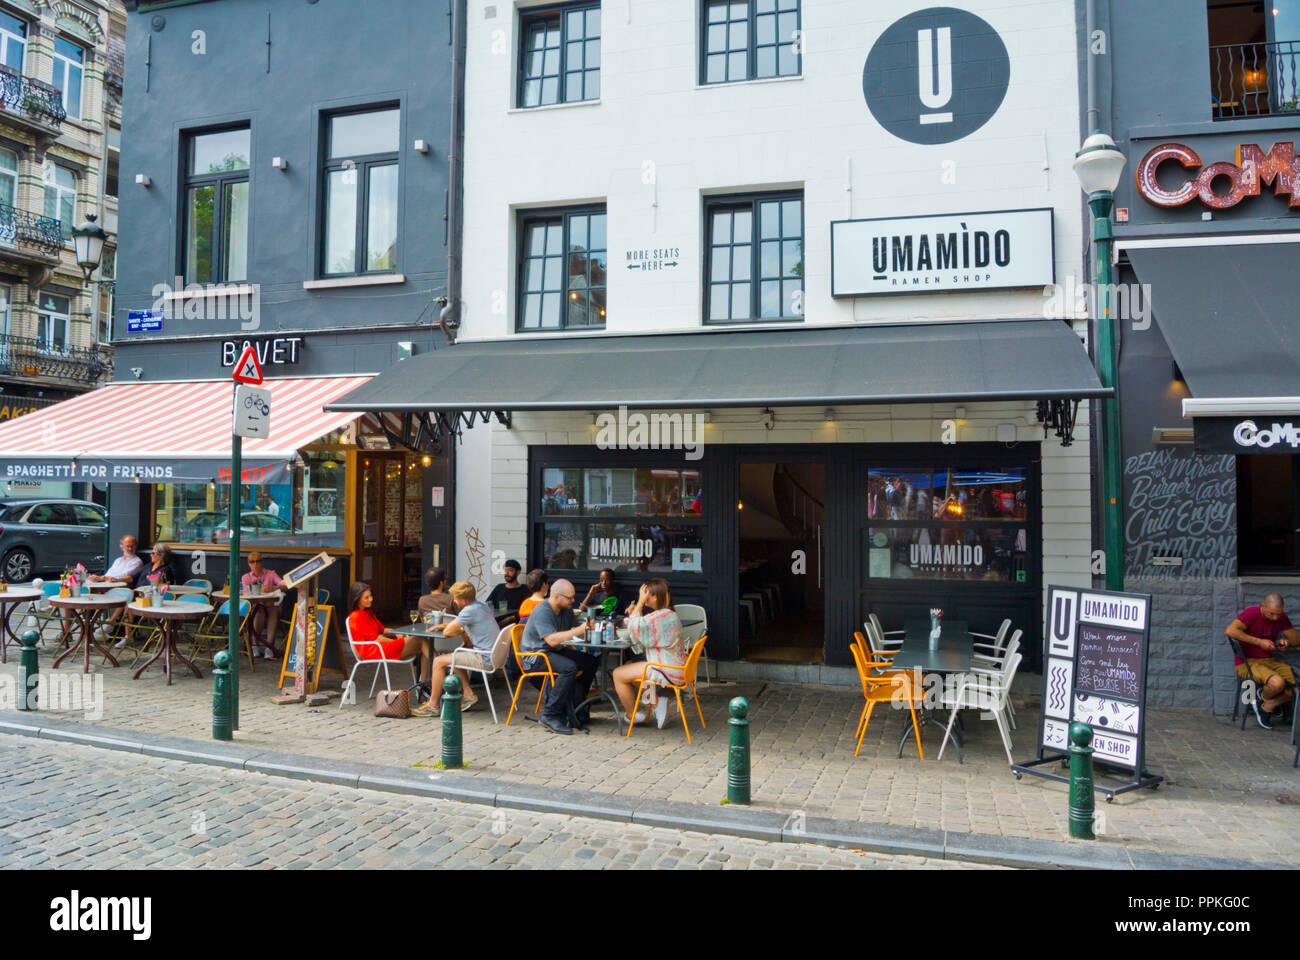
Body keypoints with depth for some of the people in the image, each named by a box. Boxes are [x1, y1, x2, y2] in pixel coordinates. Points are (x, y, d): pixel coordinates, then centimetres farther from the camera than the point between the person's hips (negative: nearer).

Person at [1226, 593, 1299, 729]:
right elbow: (1230, 631, -29)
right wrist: (1259, 642, -26)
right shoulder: (1252, 613, -14)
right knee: (1278, 683, -33)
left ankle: (1267, 706, 5)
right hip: (1246, 663, -7)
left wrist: (1287, 643, -12)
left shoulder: (1281, 616, 6)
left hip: (1269, 661, 7)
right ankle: (1263, 698, 4)